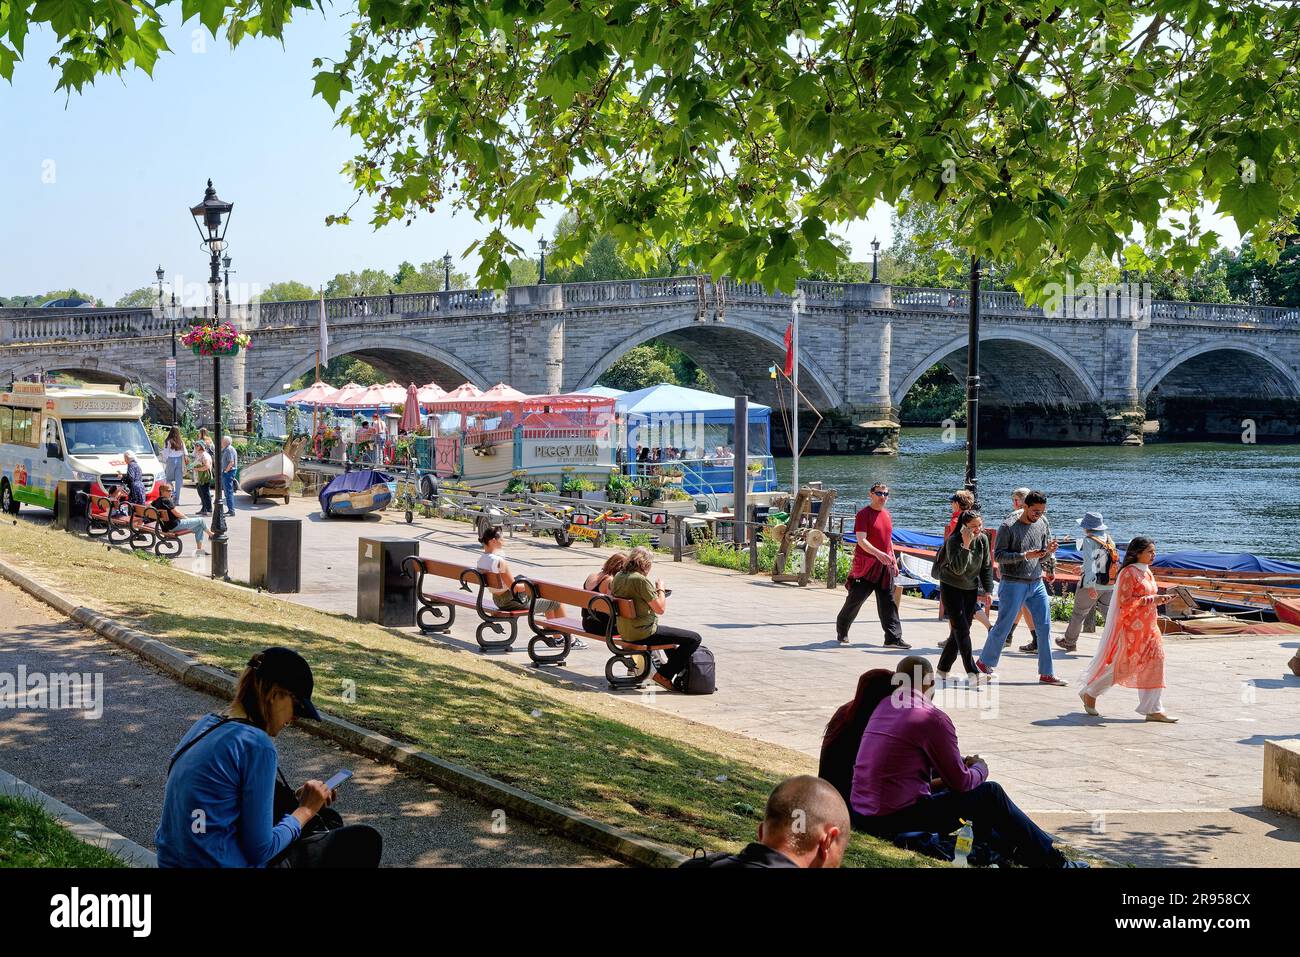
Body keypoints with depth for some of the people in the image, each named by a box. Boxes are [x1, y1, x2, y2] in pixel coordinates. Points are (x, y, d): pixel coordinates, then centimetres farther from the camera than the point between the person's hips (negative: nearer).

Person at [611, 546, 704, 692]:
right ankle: (663, 675, -3)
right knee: (694, 639, -10)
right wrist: (661, 589, -3)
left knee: (670, 633, 36)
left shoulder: (618, 576, 3)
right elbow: (660, 608, -21)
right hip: (643, 633, -10)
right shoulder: (640, 580, -21)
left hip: (625, 632, 10)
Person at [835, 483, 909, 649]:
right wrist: (878, 553, -32)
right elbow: (861, 540, -20)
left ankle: (893, 637, 1)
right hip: (865, 565, -6)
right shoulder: (864, 514, -10)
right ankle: (841, 632, 20)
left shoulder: (887, 514, 13)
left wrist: (894, 561, 20)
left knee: (888, 602, 2)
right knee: (855, 599, 2)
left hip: (885, 565, 6)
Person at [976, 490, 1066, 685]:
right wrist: (1025, 555, -20)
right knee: (1003, 627, 1)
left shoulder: (1043, 525, 8)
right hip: (1013, 584, -5)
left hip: (1037, 584, 5)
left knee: (1044, 628, 1)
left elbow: (1043, 559, 12)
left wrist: (1048, 552, -11)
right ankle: (984, 662, 20)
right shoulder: (1008, 527, -8)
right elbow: (998, 555, -11)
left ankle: (1046, 674, 8)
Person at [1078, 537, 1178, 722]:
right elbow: (1125, 602, -21)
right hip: (1131, 628, -8)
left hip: (1148, 628, 9)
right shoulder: (1129, 573, -14)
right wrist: (1153, 599, -22)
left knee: (1155, 664, 1)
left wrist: (1160, 599, 4)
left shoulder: (1147, 572, 13)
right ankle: (1089, 694, 17)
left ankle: (1153, 709, 4)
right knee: (1121, 667, -1)